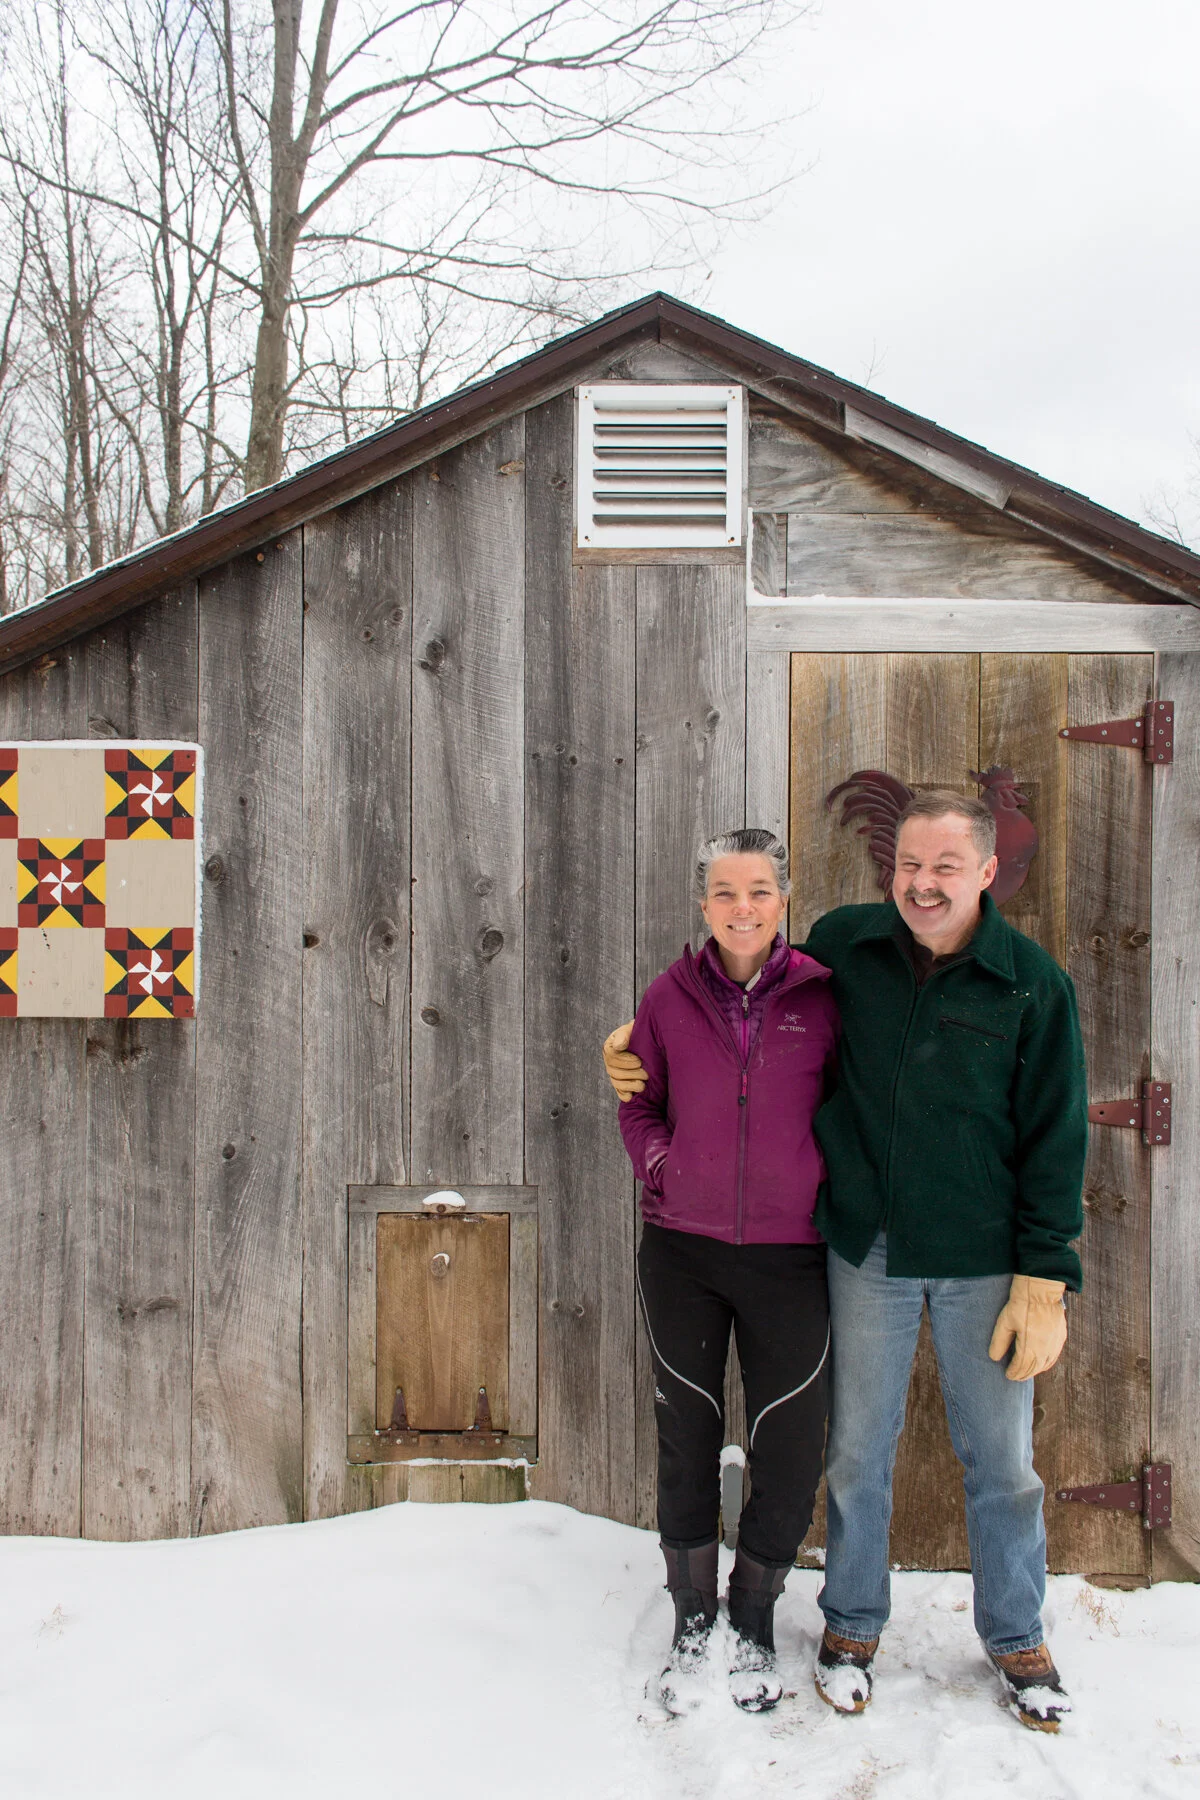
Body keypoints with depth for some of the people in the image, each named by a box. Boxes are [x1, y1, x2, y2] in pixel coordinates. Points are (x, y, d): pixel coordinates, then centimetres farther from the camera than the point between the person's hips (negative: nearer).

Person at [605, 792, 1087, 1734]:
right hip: (868, 1251, 1)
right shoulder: (844, 942, -4)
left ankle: (1017, 1635, 38)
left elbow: (1055, 1140, -5)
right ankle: (852, 1623, 37)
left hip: (984, 1262, 0)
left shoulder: (1034, 983, -8)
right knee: (859, 1451, 13)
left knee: (1002, 1458, 14)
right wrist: (643, 1043, 6)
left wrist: (1044, 1281, -7)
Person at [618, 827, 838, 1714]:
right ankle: (692, 1622, 34)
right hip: (683, 1250, 1)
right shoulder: (670, 996, -2)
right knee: (687, 1434, 12)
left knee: (791, 1443, 7)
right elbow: (640, 1103, 9)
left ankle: (756, 1618, 34)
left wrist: (826, 1187, -3)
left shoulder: (821, 994, -5)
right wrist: (667, 1168, -4)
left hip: (789, 1252, 0)